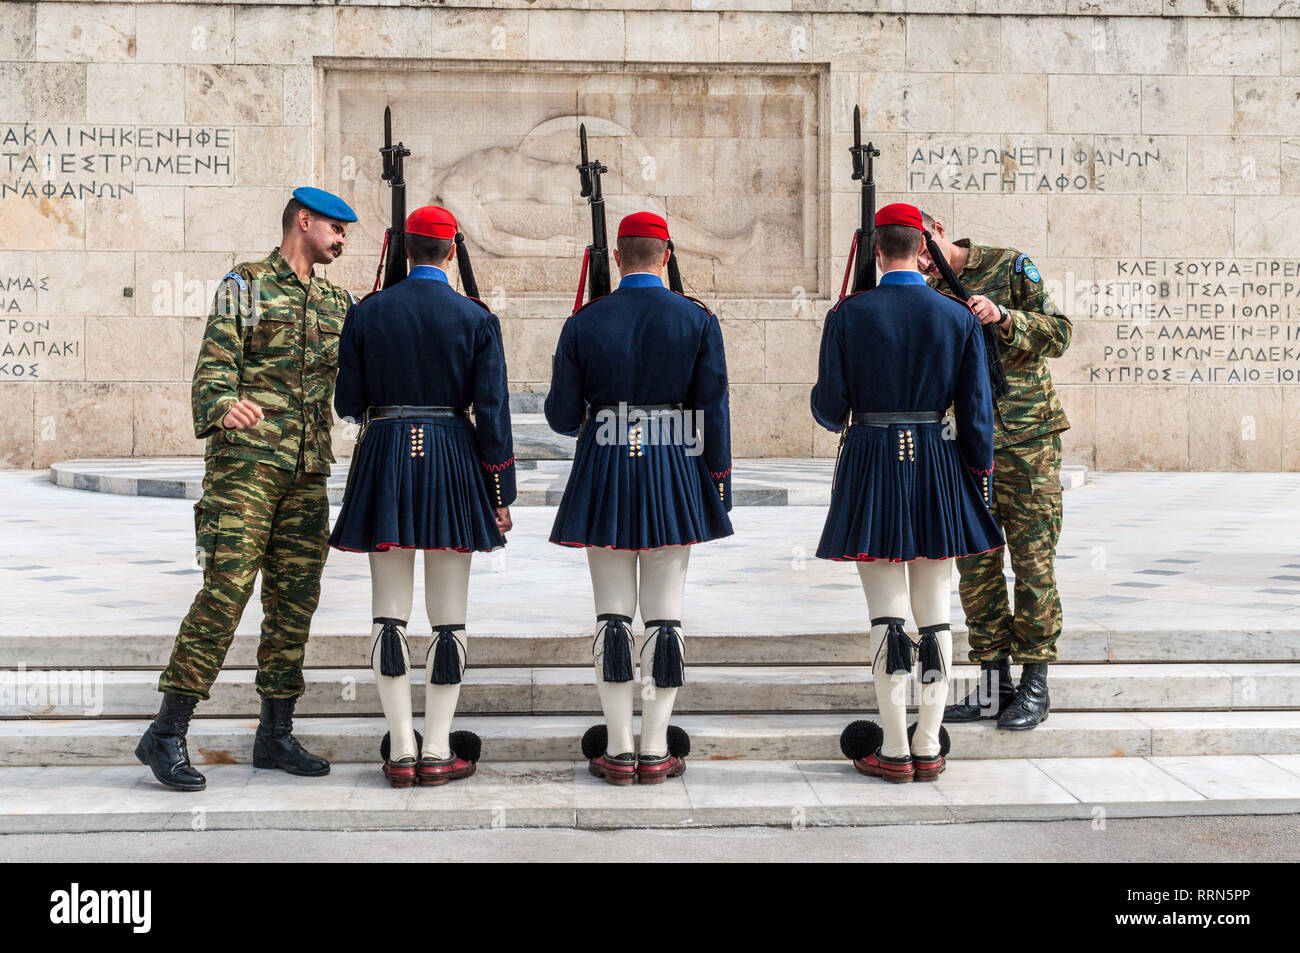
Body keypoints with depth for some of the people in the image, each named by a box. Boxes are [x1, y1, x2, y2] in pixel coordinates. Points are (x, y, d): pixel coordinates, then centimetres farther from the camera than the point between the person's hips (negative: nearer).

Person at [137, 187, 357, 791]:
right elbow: (214, 367, -9)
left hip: (308, 471, 6)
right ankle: (166, 734, -3)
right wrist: (223, 407, -29)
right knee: (225, 592, -12)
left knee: (295, 603, 6)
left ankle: (275, 734, 15)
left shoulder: (337, 303, 20)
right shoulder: (246, 285, 2)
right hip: (245, 463, -6)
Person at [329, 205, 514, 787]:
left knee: (390, 612, 6)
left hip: (384, 458, 1)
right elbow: (492, 413, -4)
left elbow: (348, 404, 4)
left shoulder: (367, 313, 2)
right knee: (449, 616, 5)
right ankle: (438, 752, 8)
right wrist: (500, 495, 1)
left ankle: (401, 750, 8)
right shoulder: (477, 318, -1)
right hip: (452, 460, -1)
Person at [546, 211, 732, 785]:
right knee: (665, 613, 5)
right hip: (673, 474, 0)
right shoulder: (698, 320, -2)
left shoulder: (584, 323, -1)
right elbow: (713, 413, -2)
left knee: (613, 613, 6)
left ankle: (617, 751, 11)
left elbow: (562, 416, 0)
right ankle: (656, 751, 10)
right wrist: (718, 487, 6)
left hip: (603, 474, 0)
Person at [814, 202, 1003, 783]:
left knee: (886, 614, 3)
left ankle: (893, 751, 7)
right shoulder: (959, 317, 1)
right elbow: (976, 411, 0)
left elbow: (828, 407, -3)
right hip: (937, 461, 2)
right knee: (935, 612, 9)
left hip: (871, 462, -2)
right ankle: (929, 748, 15)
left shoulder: (847, 315, -4)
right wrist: (981, 476, 10)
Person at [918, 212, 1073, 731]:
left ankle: (1035, 686, 7)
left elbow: (1058, 333, -8)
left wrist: (1002, 316, -23)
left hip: (1027, 440, -4)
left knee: (1032, 561, -2)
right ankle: (993, 683, 13)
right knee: (976, 565, 4)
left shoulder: (1011, 266, 0)